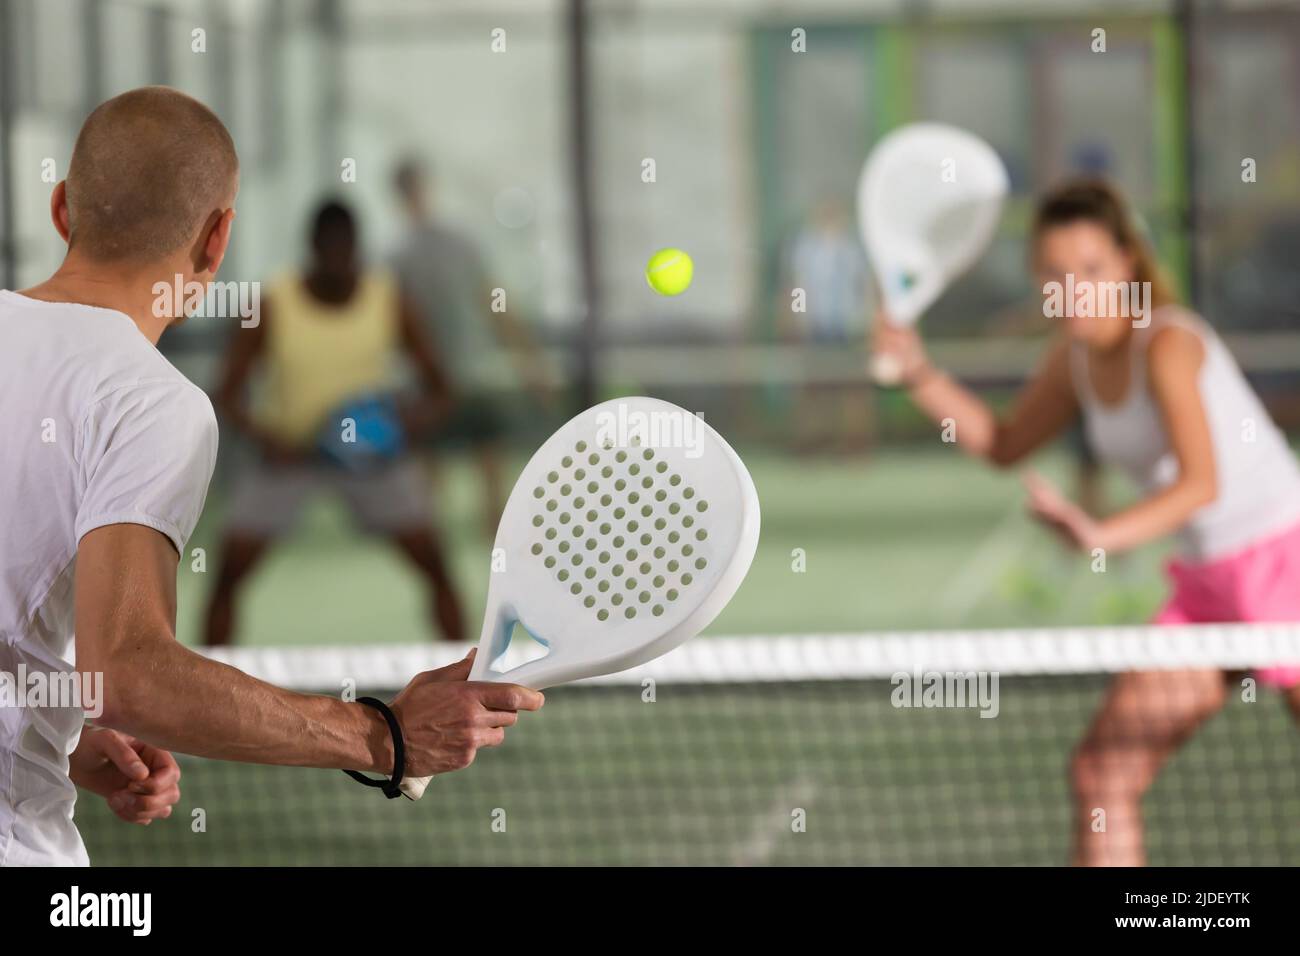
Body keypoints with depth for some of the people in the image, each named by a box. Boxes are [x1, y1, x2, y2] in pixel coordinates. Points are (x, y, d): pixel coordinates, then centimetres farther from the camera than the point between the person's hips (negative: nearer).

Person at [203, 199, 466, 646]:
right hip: (288, 451, -1)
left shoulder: (389, 302, -14)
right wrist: (265, 437, -36)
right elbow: (228, 395, -16)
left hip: (372, 446, 1)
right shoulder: (273, 307, -18)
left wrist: (419, 413, -32)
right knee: (229, 573, -9)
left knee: (435, 566, -7)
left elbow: (437, 390, -8)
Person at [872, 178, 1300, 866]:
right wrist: (920, 375, 5)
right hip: (1205, 586, 8)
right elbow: (1005, 443, 19)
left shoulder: (1166, 342, -20)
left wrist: (1104, 536, -46)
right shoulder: (1077, 354, 4)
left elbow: (1202, 482, -32)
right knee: (1102, 774, 2)